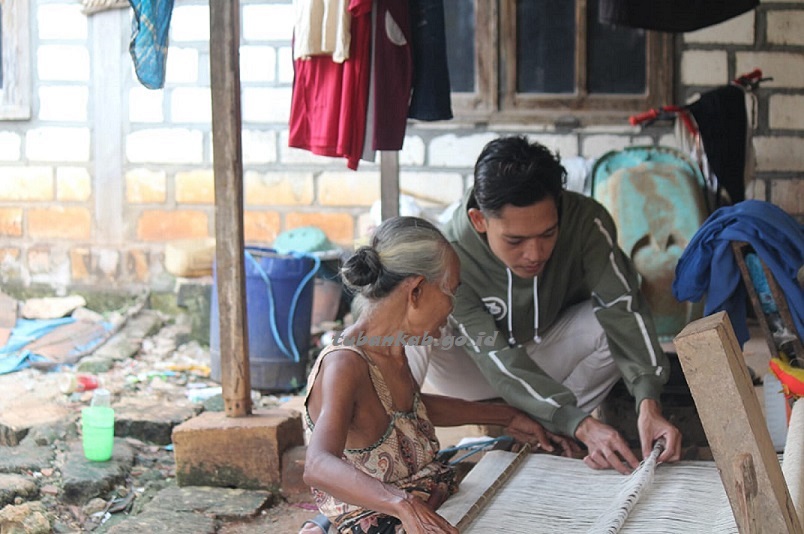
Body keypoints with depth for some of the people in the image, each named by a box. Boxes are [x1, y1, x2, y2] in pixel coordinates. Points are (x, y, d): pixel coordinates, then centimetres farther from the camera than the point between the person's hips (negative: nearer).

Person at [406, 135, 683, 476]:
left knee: (611, 319, -29)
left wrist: (648, 404, -48)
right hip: (476, 367, -3)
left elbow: (622, 307, -33)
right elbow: (499, 360, -34)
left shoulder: (586, 221, -27)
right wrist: (581, 425, -46)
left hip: (544, 356, 3)